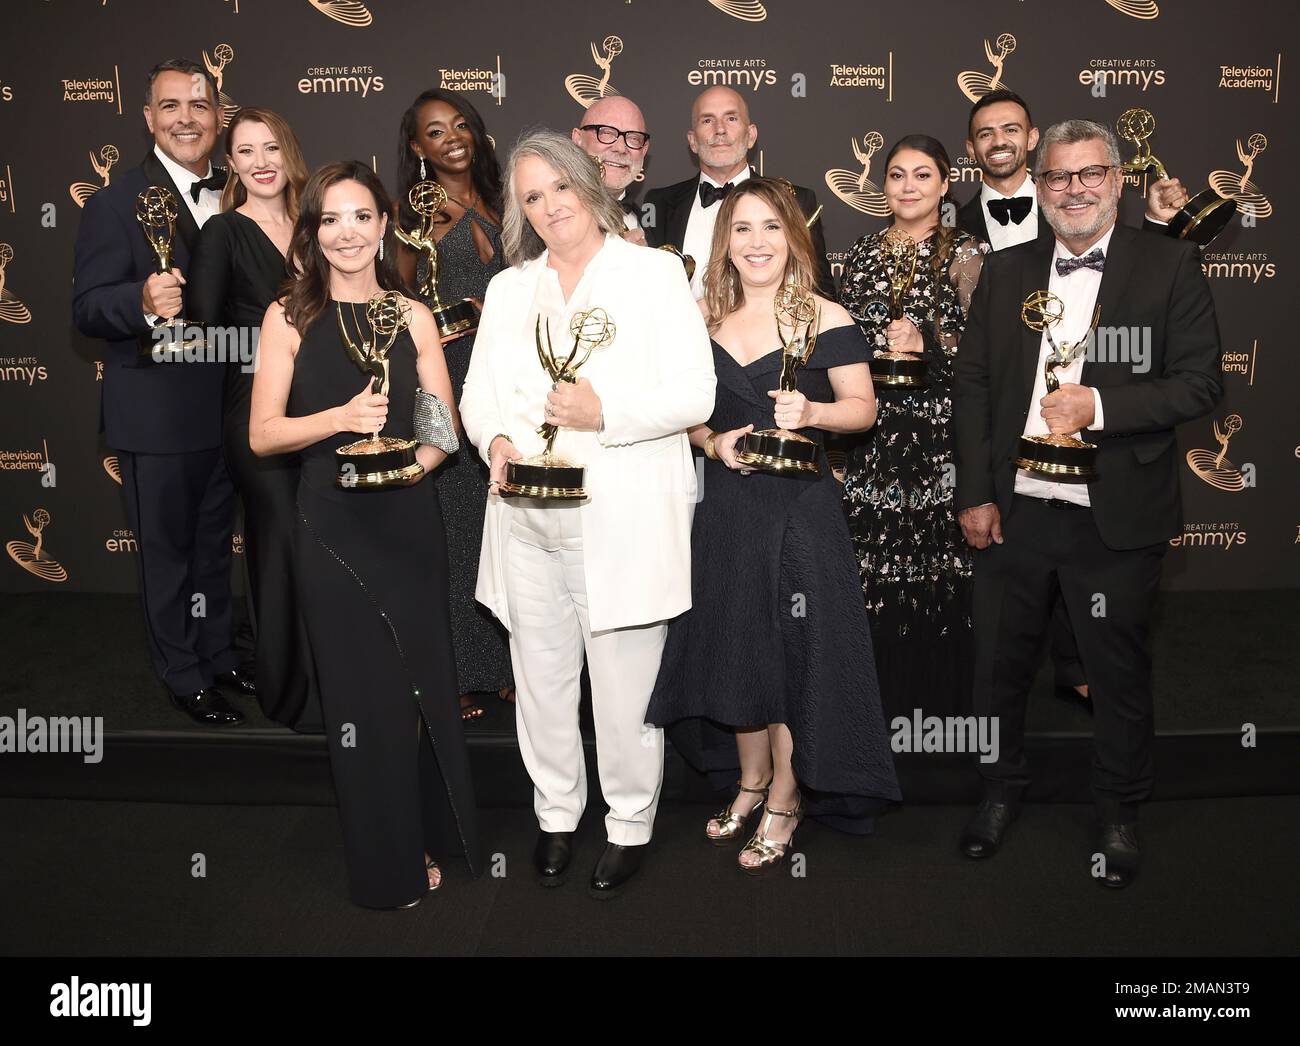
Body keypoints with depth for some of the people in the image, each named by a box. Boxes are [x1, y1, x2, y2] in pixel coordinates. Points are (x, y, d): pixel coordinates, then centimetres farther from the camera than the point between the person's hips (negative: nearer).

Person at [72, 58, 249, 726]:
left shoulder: (232, 196, 5)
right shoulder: (115, 204, -12)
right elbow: (87, 308, -17)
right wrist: (144, 302, -37)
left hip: (225, 407, 6)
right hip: (156, 414, -6)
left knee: (214, 541, 20)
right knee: (166, 550, 9)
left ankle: (217, 654, 38)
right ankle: (183, 676, 25)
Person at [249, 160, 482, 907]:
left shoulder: (412, 316, 6)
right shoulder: (290, 318, 1)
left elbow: (445, 424, 5)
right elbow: (263, 433, -4)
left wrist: (415, 462, -16)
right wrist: (342, 417, -20)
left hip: (409, 520, 2)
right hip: (333, 524, -2)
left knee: (423, 679, 8)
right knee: (362, 693, 6)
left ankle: (431, 833, 29)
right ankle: (389, 865, 22)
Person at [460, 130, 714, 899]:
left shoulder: (654, 273, 3)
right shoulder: (508, 289, 18)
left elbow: (694, 394, -5)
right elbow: (479, 394, 16)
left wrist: (607, 411, -19)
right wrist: (496, 440, -6)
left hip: (624, 524, -4)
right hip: (528, 521, 5)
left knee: (626, 687, 2)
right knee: (541, 680, 12)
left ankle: (630, 825, 21)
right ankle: (555, 814, 30)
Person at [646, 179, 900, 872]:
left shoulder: (826, 319, -4)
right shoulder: (702, 318, 7)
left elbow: (863, 408, -1)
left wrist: (811, 412, -20)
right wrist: (711, 442, -7)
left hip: (800, 506, -4)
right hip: (725, 507, 4)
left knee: (796, 649, 1)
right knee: (733, 645, 13)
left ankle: (786, 798, 20)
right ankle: (751, 781, 33)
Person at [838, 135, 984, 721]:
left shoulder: (964, 255, 0)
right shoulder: (863, 253, 14)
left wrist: (927, 343, -20)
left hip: (936, 435, -4)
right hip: (870, 436, 4)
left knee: (933, 572, -2)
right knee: (871, 572, 5)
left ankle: (937, 705, 16)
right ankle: (877, 708, 20)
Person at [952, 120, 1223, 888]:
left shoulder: (1169, 266, -2)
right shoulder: (1005, 271, 7)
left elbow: (1201, 382, -6)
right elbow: (973, 385, 6)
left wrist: (1100, 406, -20)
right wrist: (975, 494, 1)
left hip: (1115, 519, -2)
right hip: (1013, 512, 3)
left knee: (1120, 672, 12)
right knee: (1001, 663, 14)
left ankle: (1120, 814, 34)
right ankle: (1003, 791, 37)